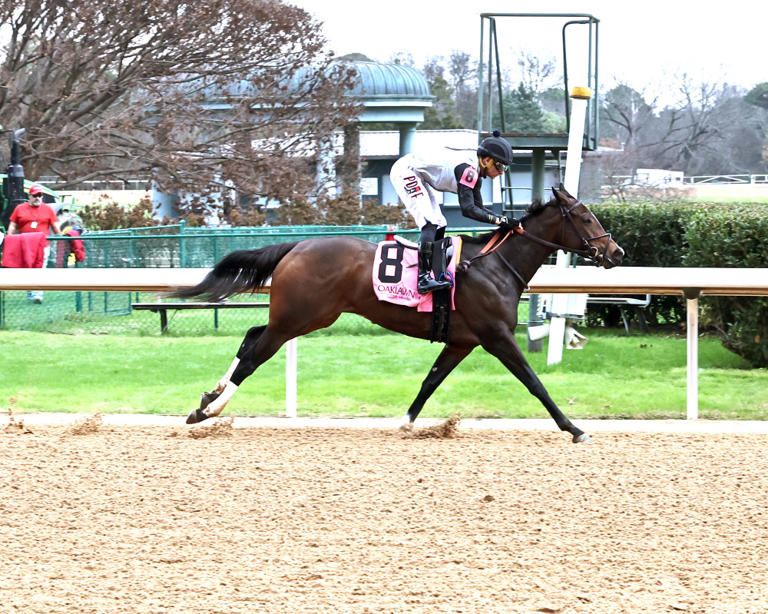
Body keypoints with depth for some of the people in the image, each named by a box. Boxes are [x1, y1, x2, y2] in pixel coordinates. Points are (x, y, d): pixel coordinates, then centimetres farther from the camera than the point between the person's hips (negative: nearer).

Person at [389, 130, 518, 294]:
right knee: (430, 223, -21)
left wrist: (504, 219, -4)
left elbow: (477, 207, 8)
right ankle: (423, 278, -29)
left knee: (439, 225, 8)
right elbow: (467, 209, -32)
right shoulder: (467, 168, -27)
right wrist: (500, 220, -30)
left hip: (420, 178, 11)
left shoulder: (474, 170, 3)